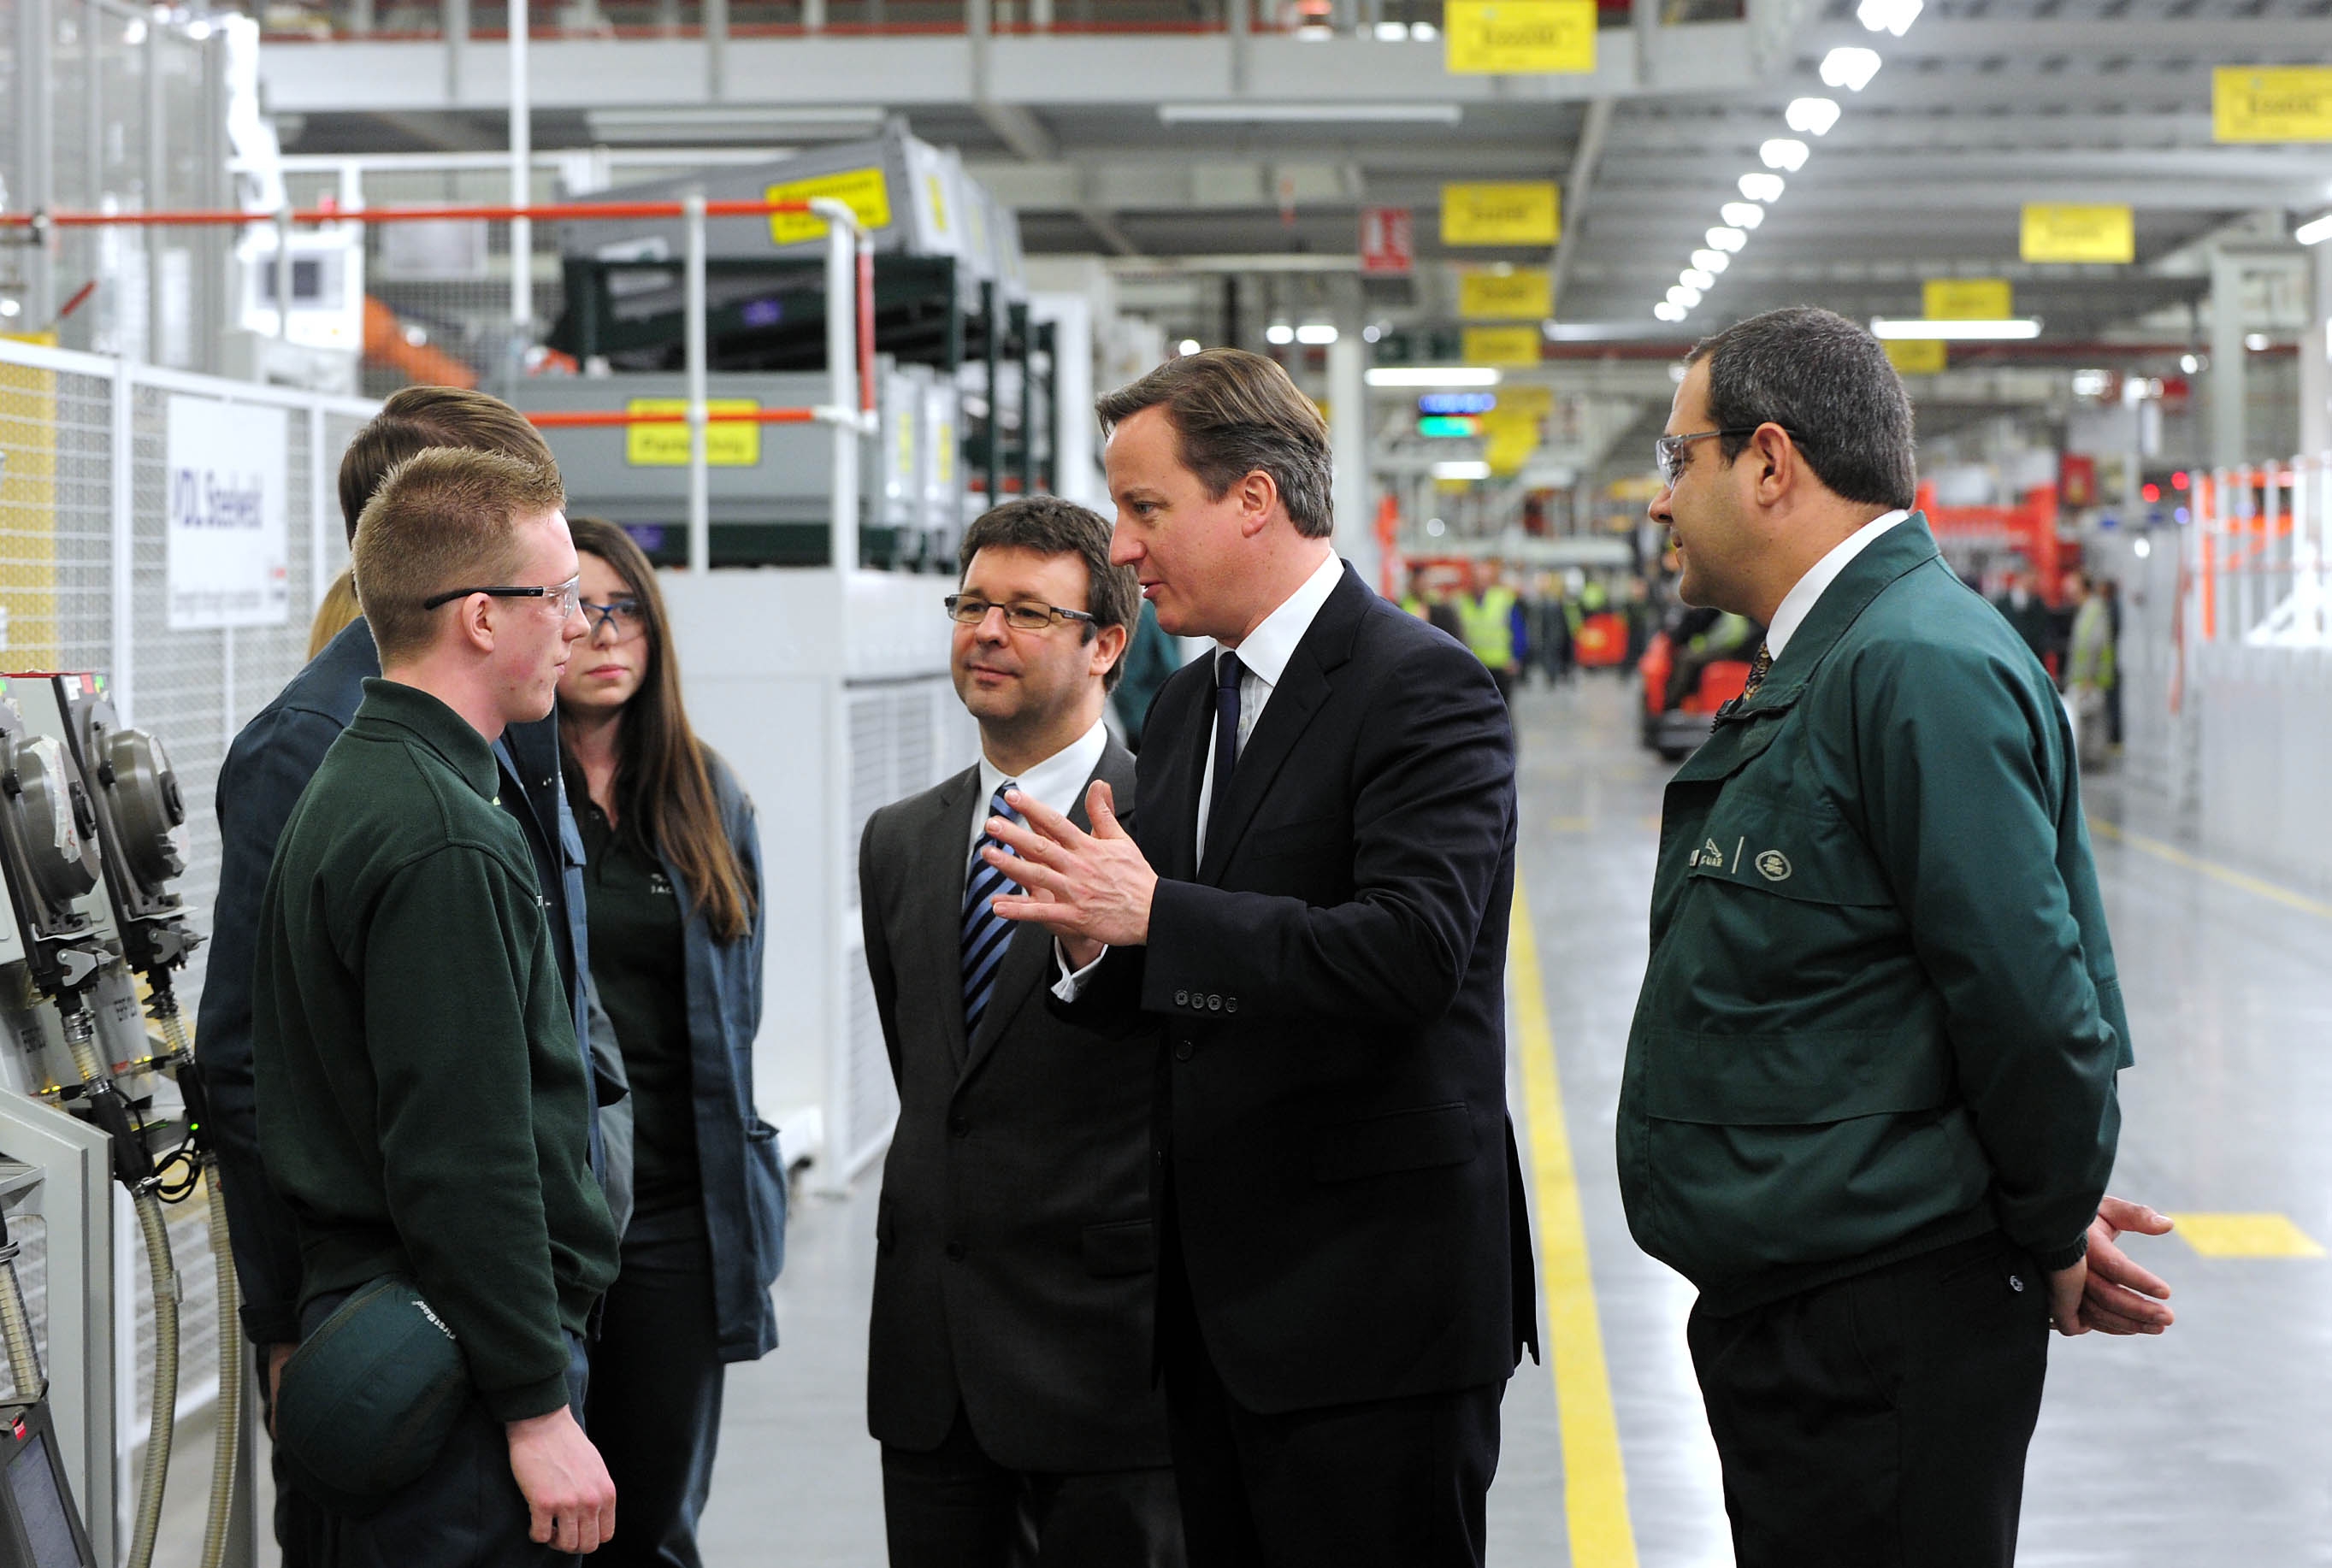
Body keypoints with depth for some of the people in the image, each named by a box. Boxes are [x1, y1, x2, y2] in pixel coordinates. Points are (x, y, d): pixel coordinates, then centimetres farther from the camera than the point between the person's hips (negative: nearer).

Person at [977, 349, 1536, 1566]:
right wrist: (1097, 947, -6)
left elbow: (1413, 949, -25)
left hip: (1372, 1299, -8)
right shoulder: (1186, 706, 15)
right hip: (1218, 1294, 8)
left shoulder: (1422, 688, -12)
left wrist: (1153, 914, -24)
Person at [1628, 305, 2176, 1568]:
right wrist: (2051, 1218, 10)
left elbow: (2027, 992, -22)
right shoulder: (1822, 664, 15)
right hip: (1785, 1311, 10)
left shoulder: (1921, 668, -19)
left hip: (1884, 1338, -10)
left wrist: (2056, 1239, -8)